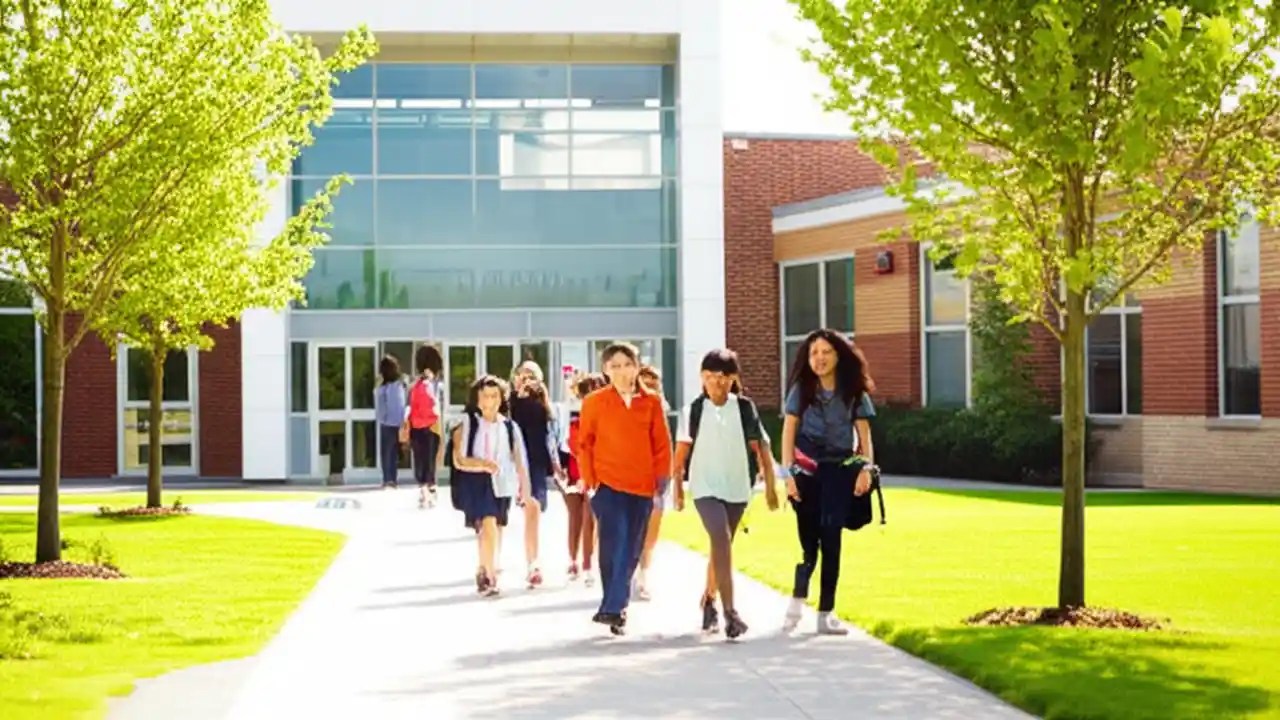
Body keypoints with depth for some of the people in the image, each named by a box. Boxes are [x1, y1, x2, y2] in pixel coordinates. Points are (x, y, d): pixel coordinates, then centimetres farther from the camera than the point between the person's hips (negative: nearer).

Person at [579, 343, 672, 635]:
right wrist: (589, 480, -1)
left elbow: (662, 445, 8)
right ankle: (615, 608, -9)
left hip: (642, 487, 3)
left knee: (631, 551, 4)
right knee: (614, 543, -14)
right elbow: (585, 443, 5)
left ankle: (613, 608, 14)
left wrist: (661, 480, 3)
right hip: (607, 484, -3)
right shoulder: (594, 402, 1)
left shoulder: (652, 402, 6)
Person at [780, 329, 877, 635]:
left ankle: (826, 613, 1)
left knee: (831, 541, -3)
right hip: (807, 470, 0)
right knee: (809, 541, 1)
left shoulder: (854, 392, 5)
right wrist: (788, 473, -8)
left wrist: (866, 468, -11)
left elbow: (864, 435, 4)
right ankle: (796, 604, 20)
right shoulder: (801, 389, 3)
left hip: (840, 471, 1)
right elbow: (788, 434, 1)